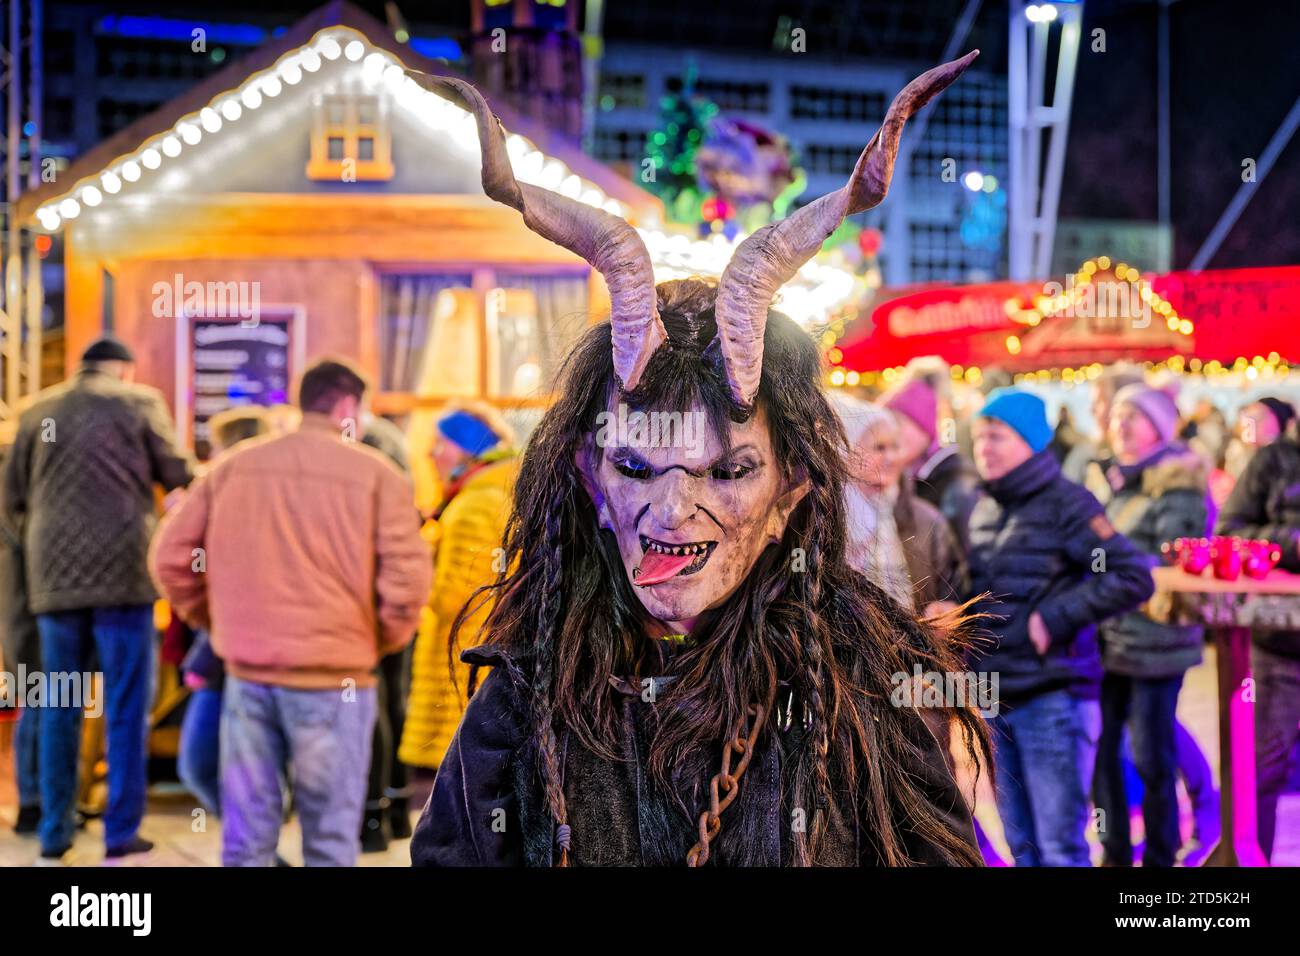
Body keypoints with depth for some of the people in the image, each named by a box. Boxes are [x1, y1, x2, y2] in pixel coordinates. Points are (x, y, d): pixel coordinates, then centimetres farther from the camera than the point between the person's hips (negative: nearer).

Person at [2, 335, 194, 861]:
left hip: (54, 576, 3)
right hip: (121, 571, -3)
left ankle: (54, 832, 14)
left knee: (58, 709, 11)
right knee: (125, 708, 4)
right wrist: (194, 473, 28)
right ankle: (121, 831, 5)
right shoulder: (141, 401, 1)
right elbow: (178, 476, 6)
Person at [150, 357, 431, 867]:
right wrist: (385, 639, 6)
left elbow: (170, 556, 8)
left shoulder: (234, 466, 8)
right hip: (334, 678, -3)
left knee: (246, 836, 11)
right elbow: (407, 575, -11)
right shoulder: (375, 473, -3)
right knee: (329, 838, 6)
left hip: (247, 674, 4)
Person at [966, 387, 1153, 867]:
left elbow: (1133, 578, -17)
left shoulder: (1066, 503, -9)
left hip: (1052, 697, -7)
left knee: (1060, 846, -1)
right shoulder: (981, 510, 11)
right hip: (995, 699, 7)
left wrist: (1054, 617, -18)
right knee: (1021, 844, 15)